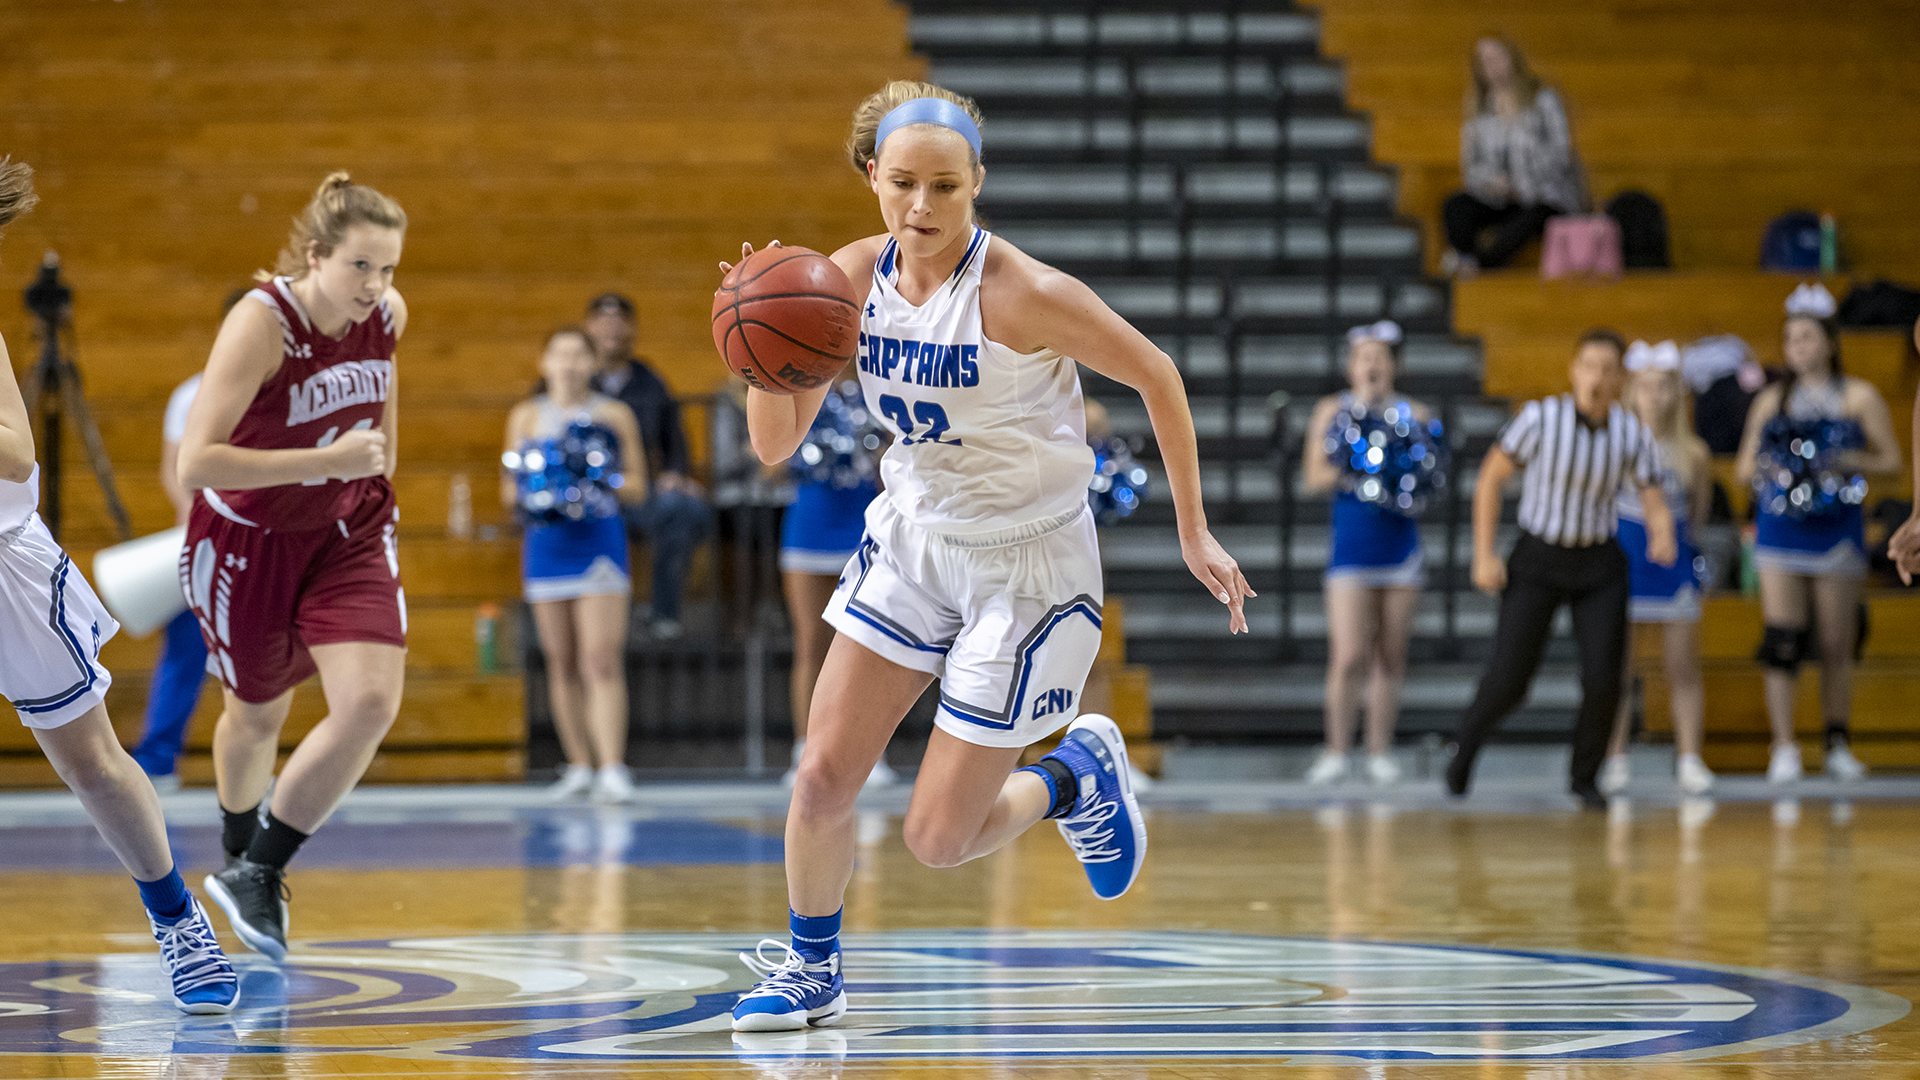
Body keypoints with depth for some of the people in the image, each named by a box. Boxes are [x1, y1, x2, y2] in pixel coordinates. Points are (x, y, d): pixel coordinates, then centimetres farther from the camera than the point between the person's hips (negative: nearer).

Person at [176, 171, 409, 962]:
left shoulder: (387, 315, -11)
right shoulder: (261, 324, -29)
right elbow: (195, 463, -35)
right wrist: (326, 461, -38)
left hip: (348, 533, 4)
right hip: (249, 540, -4)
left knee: (371, 703, -18)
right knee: (257, 714, 17)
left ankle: (258, 876, -1)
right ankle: (236, 852, 51)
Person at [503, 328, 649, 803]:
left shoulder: (614, 415, 6)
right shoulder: (527, 417, 10)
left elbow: (637, 487, 7)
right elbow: (508, 490, 11)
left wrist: (603, 483, -12)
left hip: (600, 538, -2)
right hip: (546, 542, 2)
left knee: (602, 659, -13)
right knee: (562, 662, 5)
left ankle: (613, 769, -19)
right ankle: (580, 765, 14)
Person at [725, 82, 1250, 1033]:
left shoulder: (1022, 295, -25)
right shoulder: (853, 278, -9)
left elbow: (1155, 376, -11)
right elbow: (775, 443, -5)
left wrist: (1193, 534, -7)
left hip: (1028, 562, -5)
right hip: (914, 536, 5)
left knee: (937, 840, -3)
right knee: (821, 781, -1)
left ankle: (1075, 776, 27)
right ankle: (811, 970, 25)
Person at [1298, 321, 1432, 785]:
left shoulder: (1414, 414, 9)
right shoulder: (1332, 411, 6)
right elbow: (1315, 476, -1)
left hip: (1400, 542, 2)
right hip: (1351, 548, -2)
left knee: (1391, 656, 4)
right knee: (1348, 656, -10)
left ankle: (1380, 751, 12)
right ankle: (1336, 752, -3)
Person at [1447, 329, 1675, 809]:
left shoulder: (1633, 435, -9)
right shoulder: (1539, 418, -16)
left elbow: (1655, 504, -5)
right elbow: (1490, 480, -7)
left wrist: (1662, 540, -29)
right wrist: (1484, 555, -11)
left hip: (1599, 565, 2)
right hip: (1537, 560, -2)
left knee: (1603, 680, -11)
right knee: (1509, 679, -7)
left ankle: (1585, 777, 13)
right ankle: (1467, 742, 26)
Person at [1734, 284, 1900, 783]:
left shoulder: (1858, 396, 3)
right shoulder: (1773, 400, 10)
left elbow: (1890, 460, 2)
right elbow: (1744, 468, 13)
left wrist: (1846, 460, -15)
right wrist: (1771, 464, -8)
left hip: (1837, 523, -1)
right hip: (1781, 522, 1)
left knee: (1837, 643, 4)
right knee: (1782, 638, -9)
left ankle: (1838, 744, 15)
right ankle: (1784, 748, -8)